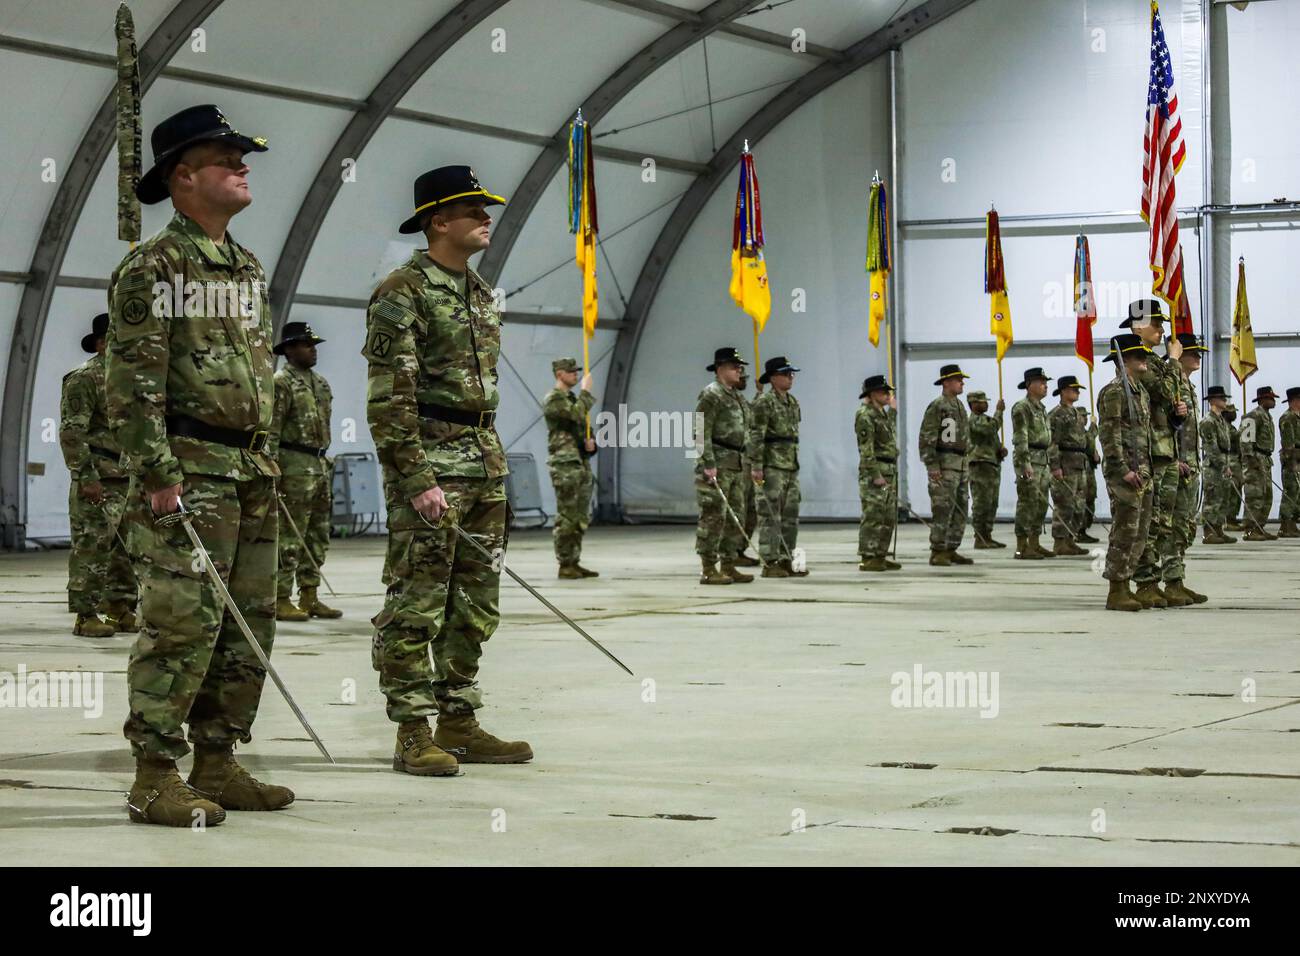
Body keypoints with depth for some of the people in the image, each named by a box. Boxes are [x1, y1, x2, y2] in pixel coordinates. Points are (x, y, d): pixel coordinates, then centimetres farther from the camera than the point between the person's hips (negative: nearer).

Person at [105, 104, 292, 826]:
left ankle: (217, 766, 18)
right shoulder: (153, 267, -7)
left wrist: (267, 462, 18)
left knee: (248, 625, 9)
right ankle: (155, 779, -6)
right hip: (192, 469, -9)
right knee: (182, 625, -10)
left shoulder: (248, 269, 18)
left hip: (251, 472, 9)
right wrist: (158, 473, -19)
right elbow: (132, 382, -13)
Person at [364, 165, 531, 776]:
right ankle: (413, 736, -2)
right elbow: (390, 398, -15)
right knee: (415, 605, -6)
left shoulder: (480, 292, 17)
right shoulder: (403, 291, -9)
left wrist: (495, 468, 19)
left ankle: (459, 724, 19)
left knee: (475, 605, 11)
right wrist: (417, 480, -20)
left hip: (484, 461, 9)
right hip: (430, 460, -9)